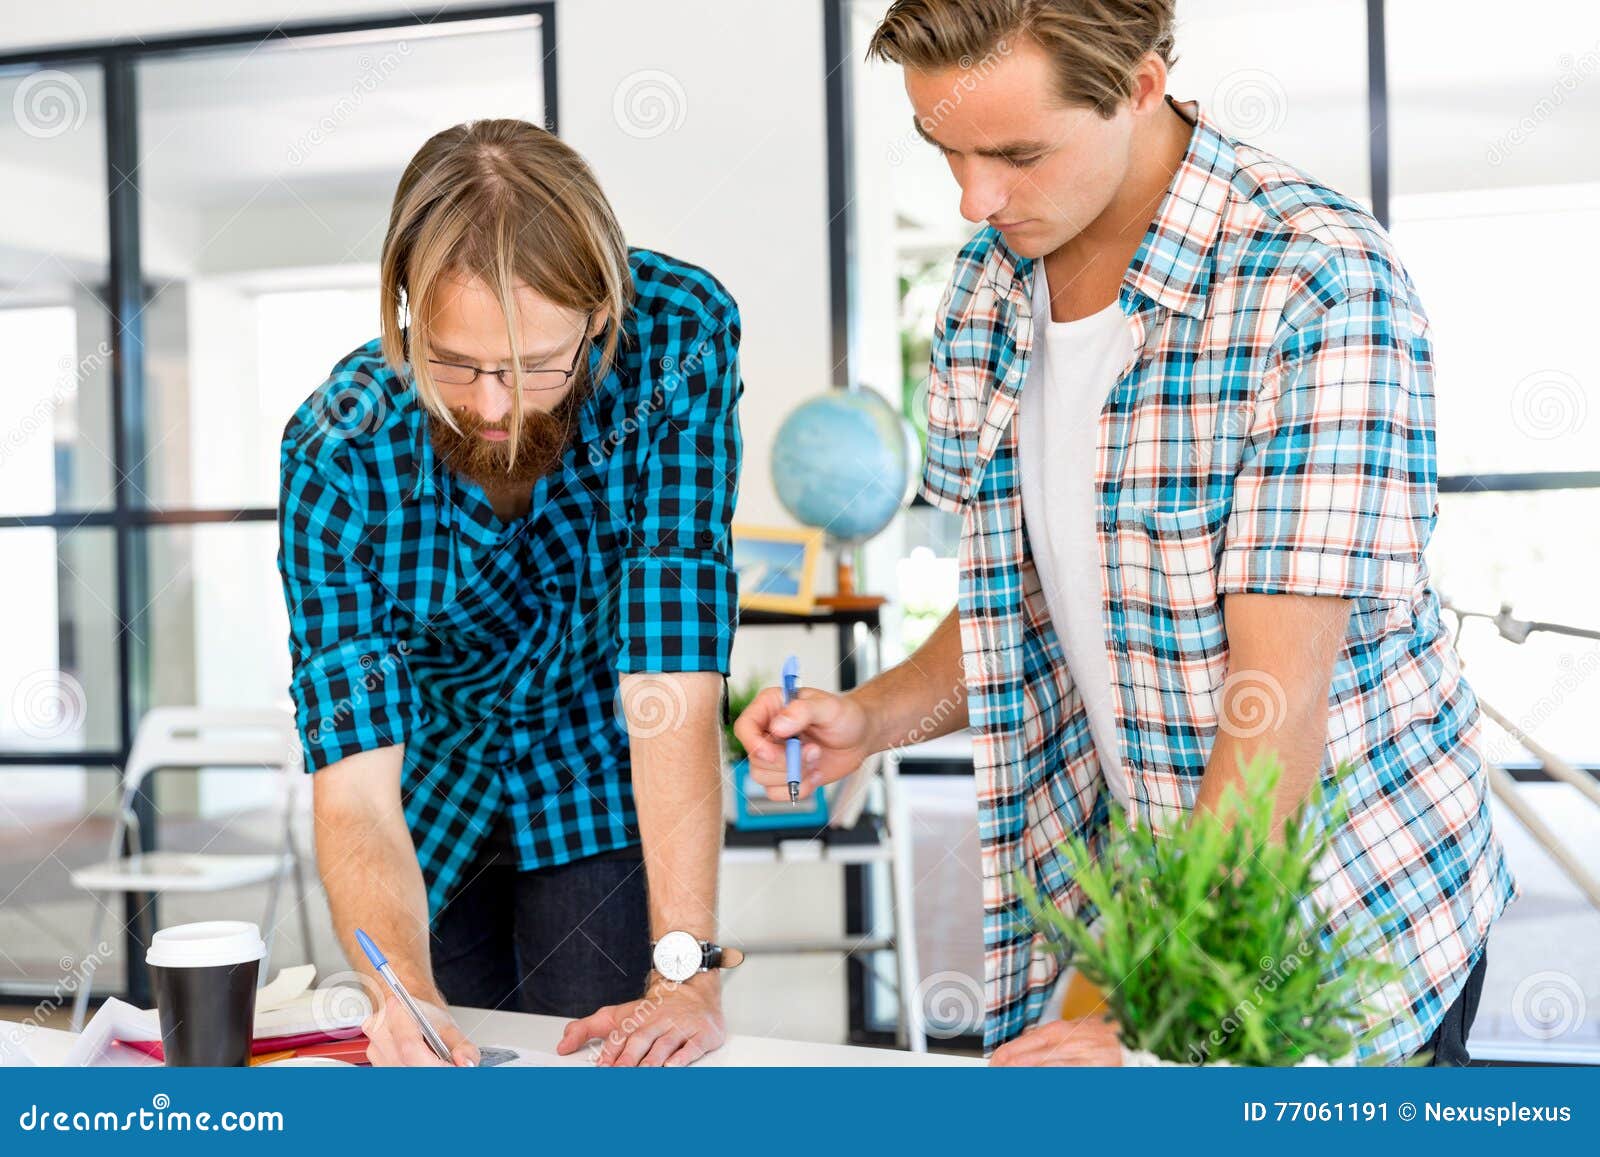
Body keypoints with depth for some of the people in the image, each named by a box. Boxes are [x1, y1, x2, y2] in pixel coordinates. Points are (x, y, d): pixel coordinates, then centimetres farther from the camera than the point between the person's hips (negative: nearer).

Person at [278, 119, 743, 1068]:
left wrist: (687, 975, -36)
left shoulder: (680, 333, -30)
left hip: (602, 786, 0)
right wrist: (404, 991, -50)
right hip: (431, 790, 1)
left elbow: (674, 669, -33)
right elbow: (354, 790, -31)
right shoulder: (338, 454, -28)